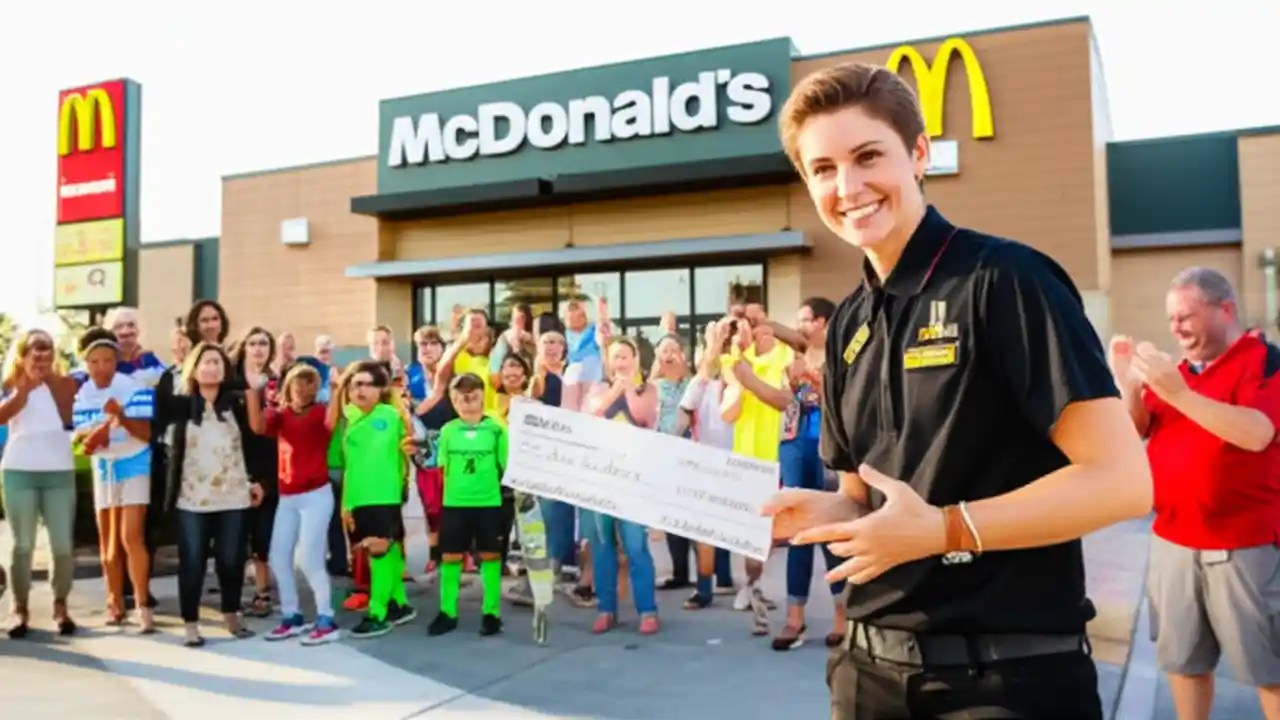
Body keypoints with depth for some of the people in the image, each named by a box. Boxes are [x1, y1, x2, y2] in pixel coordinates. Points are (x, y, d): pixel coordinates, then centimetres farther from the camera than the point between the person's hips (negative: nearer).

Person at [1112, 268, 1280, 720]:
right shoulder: (1177, 371, 12)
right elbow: (1136, 432, 6)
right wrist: (1128, 384, -11)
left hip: (1244, 543, -5)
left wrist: (1179, 394, -30)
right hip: (1173, 538, 6)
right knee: (1182, 657, 14)